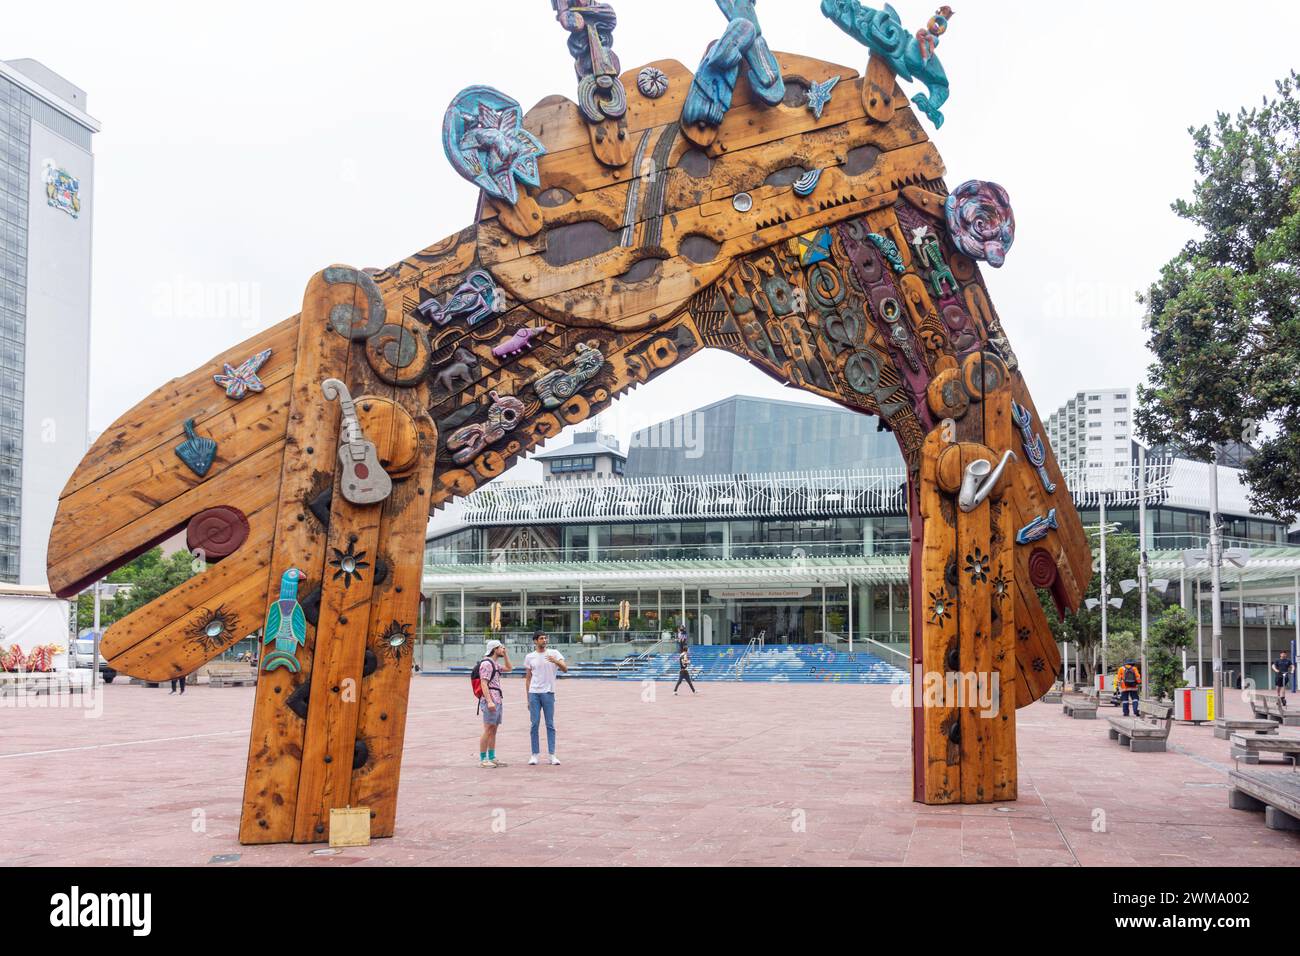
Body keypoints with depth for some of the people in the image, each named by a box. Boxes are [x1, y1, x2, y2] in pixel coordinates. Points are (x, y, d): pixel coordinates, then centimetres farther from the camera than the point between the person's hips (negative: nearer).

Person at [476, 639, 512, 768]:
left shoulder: (495, 664, 19)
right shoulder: (486, 663, -11)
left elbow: (509, 668, 32)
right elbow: (483, 684, -18)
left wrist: (505, 654, 21)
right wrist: (489, 701, -25)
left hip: (497, 701, 10)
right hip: (490, 700, -10)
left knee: (493, 730, 10)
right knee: (488, 730, -9)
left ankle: (492, 758, 14)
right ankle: (483, 760, -8)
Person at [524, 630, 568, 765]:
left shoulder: (554, 654, 4)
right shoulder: (530, 657, 8)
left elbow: (565, 669, -7)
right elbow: (528, 679, 10)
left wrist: (556, 661, -27)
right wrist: (528, 699, 7)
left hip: (548, 693, -1)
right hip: (534, 693, 1)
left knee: (550, 724, 1)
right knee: (534, 724, 0)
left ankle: (552, 755, 3)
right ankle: (535, 755, 6)